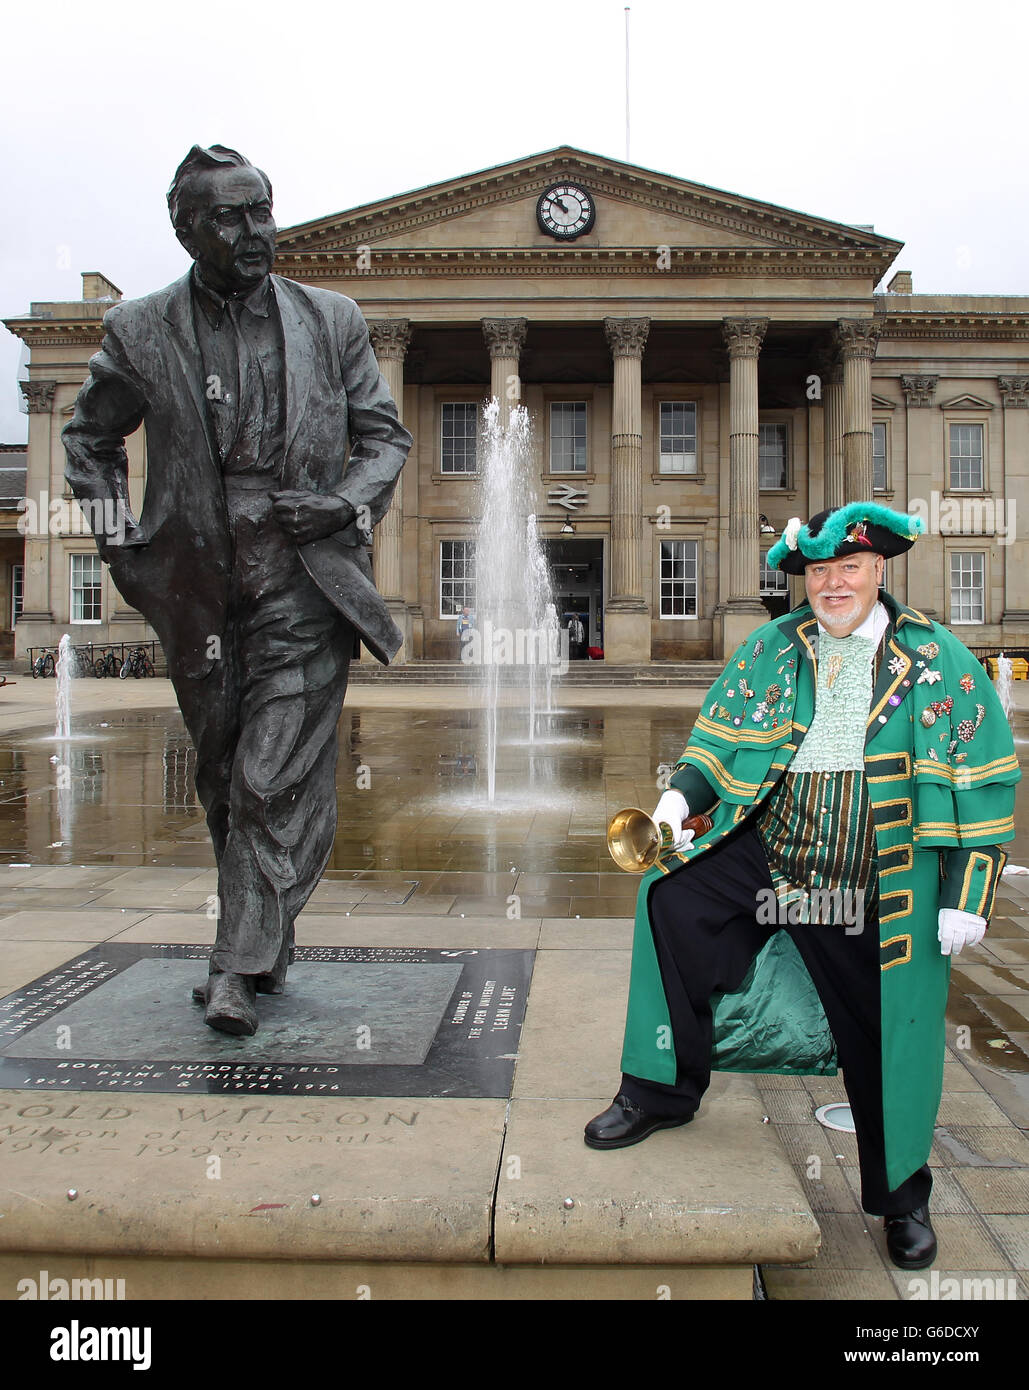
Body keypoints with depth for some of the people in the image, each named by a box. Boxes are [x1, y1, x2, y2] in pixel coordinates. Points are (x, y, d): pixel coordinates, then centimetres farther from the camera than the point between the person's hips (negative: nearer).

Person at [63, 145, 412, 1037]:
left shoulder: (333, 320, 5)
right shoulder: (140, 333, 6)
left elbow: (386, 436, 11)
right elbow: (92, 437, 20)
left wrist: (349, 502, -8)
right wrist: (114, 531, 7)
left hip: (305, 588, -2)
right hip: (200, 593, 2)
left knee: (277, 781, -10)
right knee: (226, 783, 13)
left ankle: (241, 970, 1)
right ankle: (265, 948, 32)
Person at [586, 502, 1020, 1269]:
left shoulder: (940, 661, -4)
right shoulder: (772, 647, 3)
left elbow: (983, 783, -3)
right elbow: (721, 736, 9)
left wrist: (968, 895, -7)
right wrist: (682, 796, -10)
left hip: (879, 890, -2)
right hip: (767, 853, 2)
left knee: (887, 1040, 8)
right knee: (672, 897, -18)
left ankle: (902, 1196, 36)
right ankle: (664, 1090, 0)